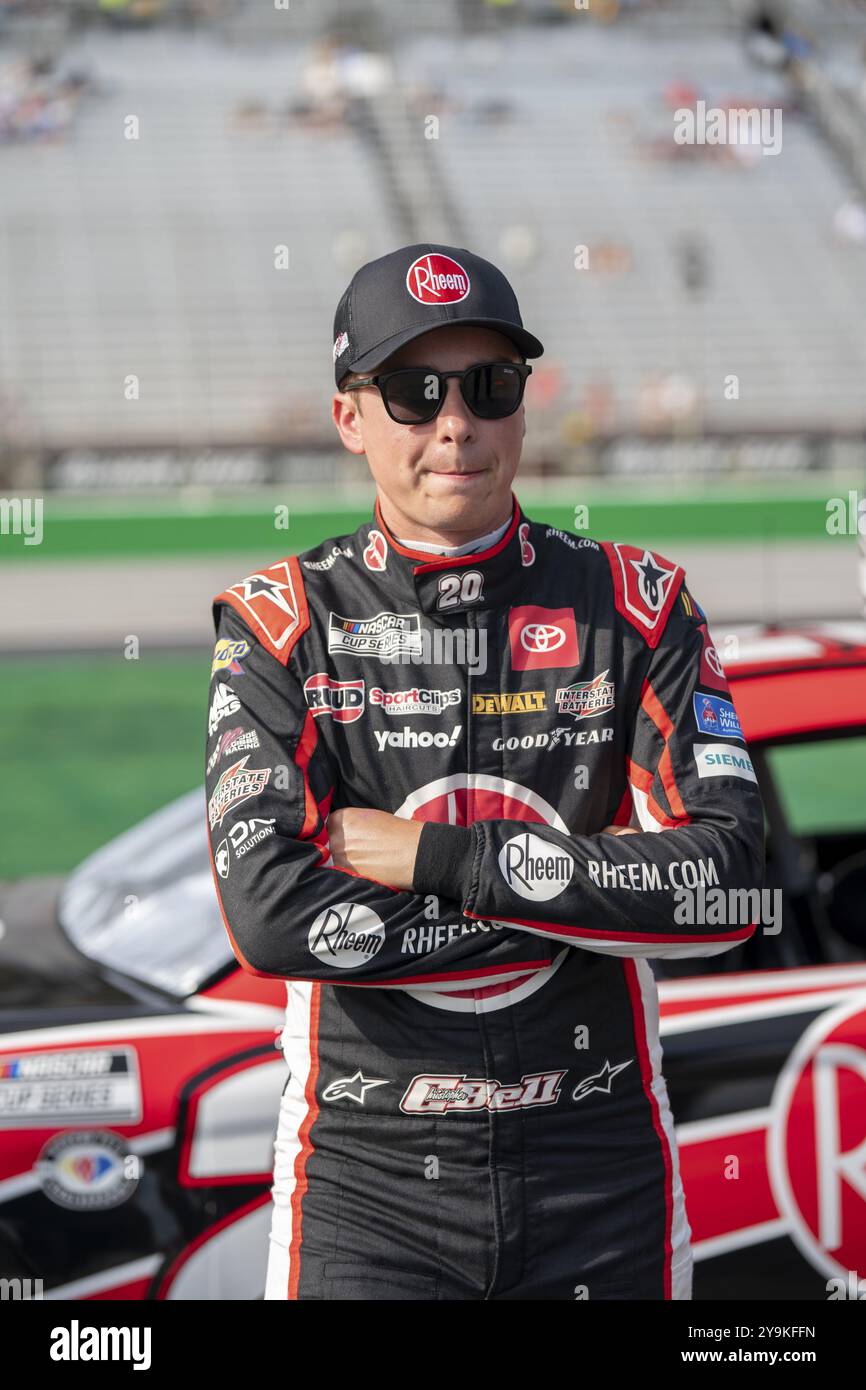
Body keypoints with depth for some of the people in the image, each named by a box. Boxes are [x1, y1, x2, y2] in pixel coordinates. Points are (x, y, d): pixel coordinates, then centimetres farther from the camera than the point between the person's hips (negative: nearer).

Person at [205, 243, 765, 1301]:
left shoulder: (635, 605, 3)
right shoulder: (280, 622, -1)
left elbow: (727, 884, -9)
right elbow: (270, 916, -14)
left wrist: (431, 858, -13)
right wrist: (589, 909, -12)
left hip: (599, 1169, 1)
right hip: (368, 1171, -1)